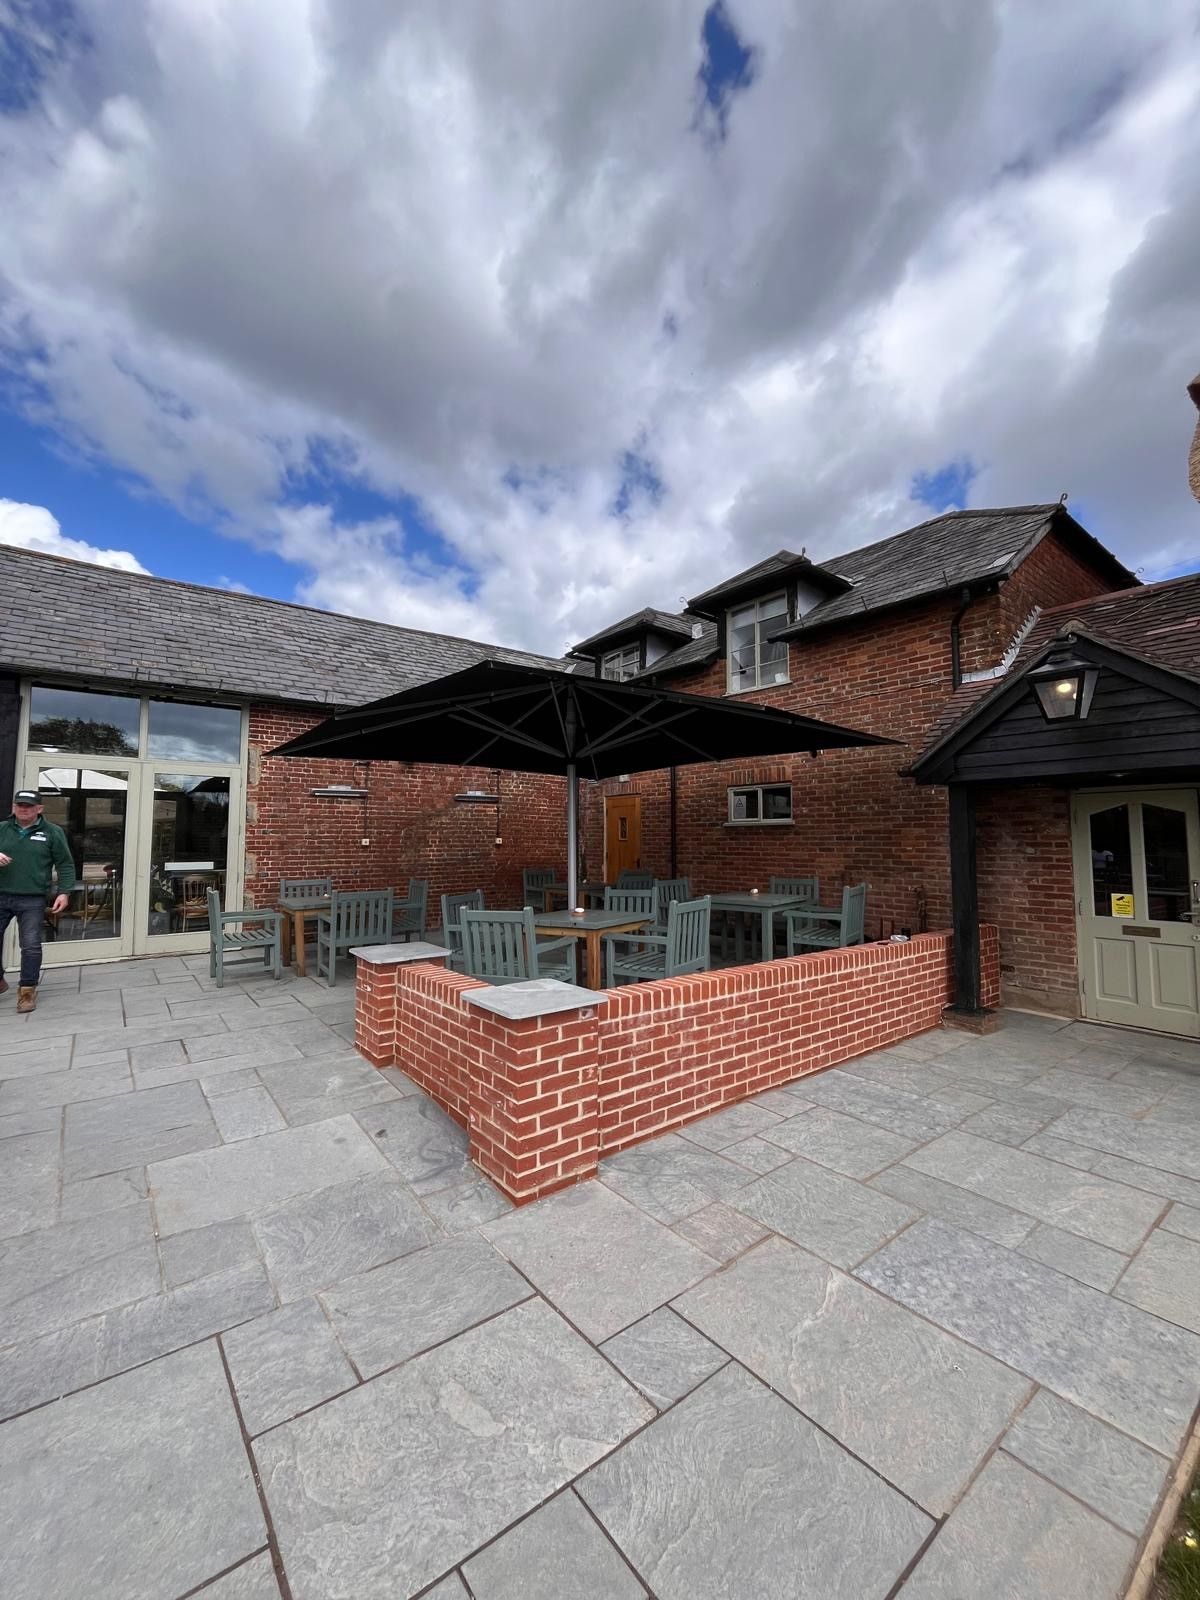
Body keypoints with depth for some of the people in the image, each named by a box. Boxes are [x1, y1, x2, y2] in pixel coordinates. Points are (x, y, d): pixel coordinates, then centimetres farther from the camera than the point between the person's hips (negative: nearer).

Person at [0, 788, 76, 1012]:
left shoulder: (52, 832, 1)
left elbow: (65, 865, 2)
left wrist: (64, 892, -7)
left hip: (32, 901, -3)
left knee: (31, 945, -2)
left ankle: (27, 990, 11)